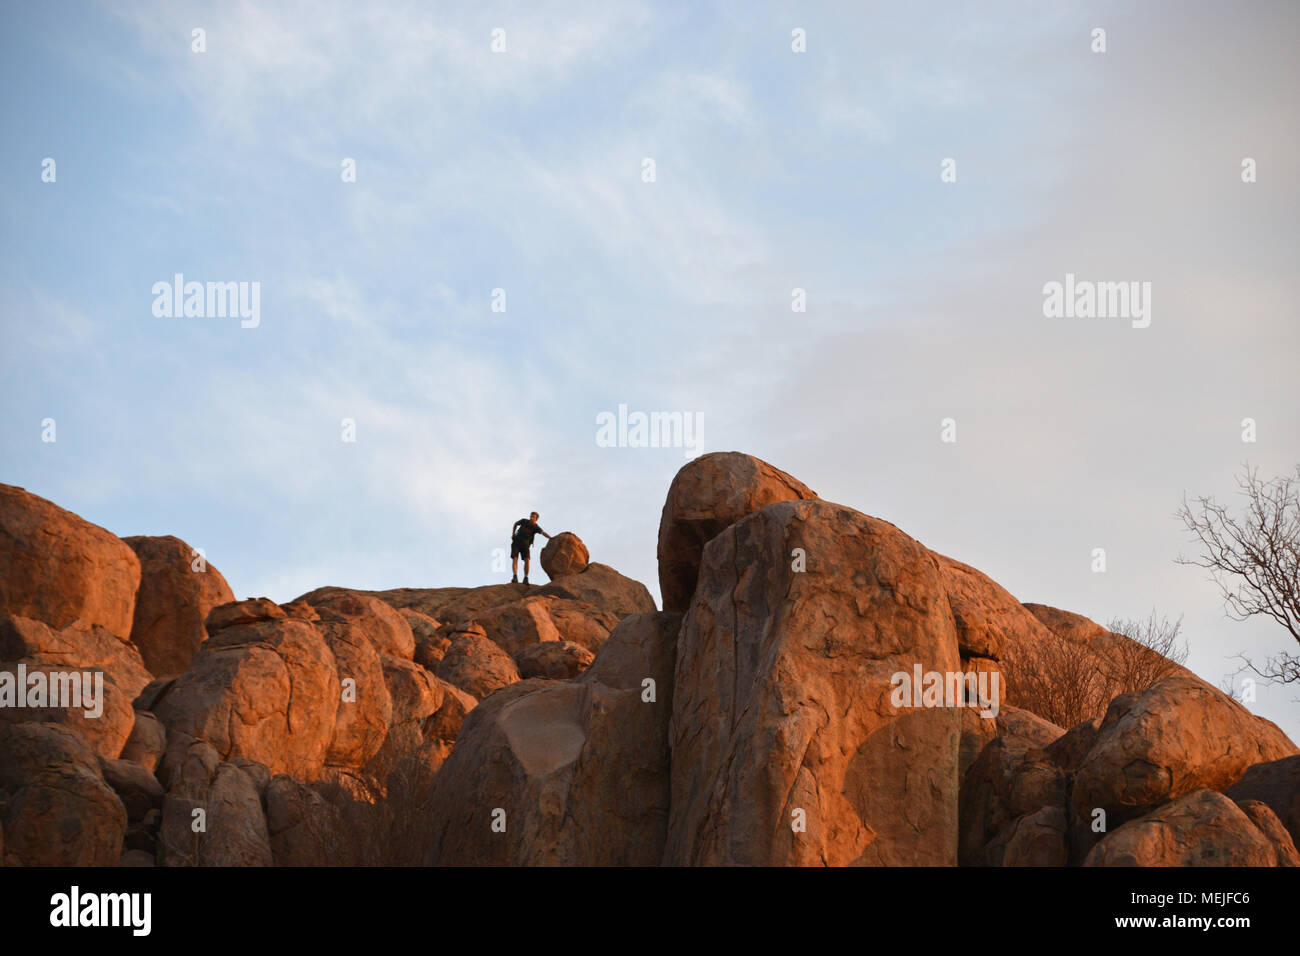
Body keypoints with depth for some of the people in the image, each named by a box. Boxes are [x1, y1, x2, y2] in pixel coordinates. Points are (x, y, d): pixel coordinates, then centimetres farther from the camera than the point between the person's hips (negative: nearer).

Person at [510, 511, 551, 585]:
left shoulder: (536, 527, -14)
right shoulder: (524, 521, -7)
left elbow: (543, 533, -33)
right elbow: (516, 524, 14)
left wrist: (550, 538, -50)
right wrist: (513, 534, 7)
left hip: (525, 545, -1)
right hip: (516, 543, 1)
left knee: (526, 560, -19)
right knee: (515, 559, -15)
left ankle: (525, 578, -12)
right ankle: (515, 577, -22)